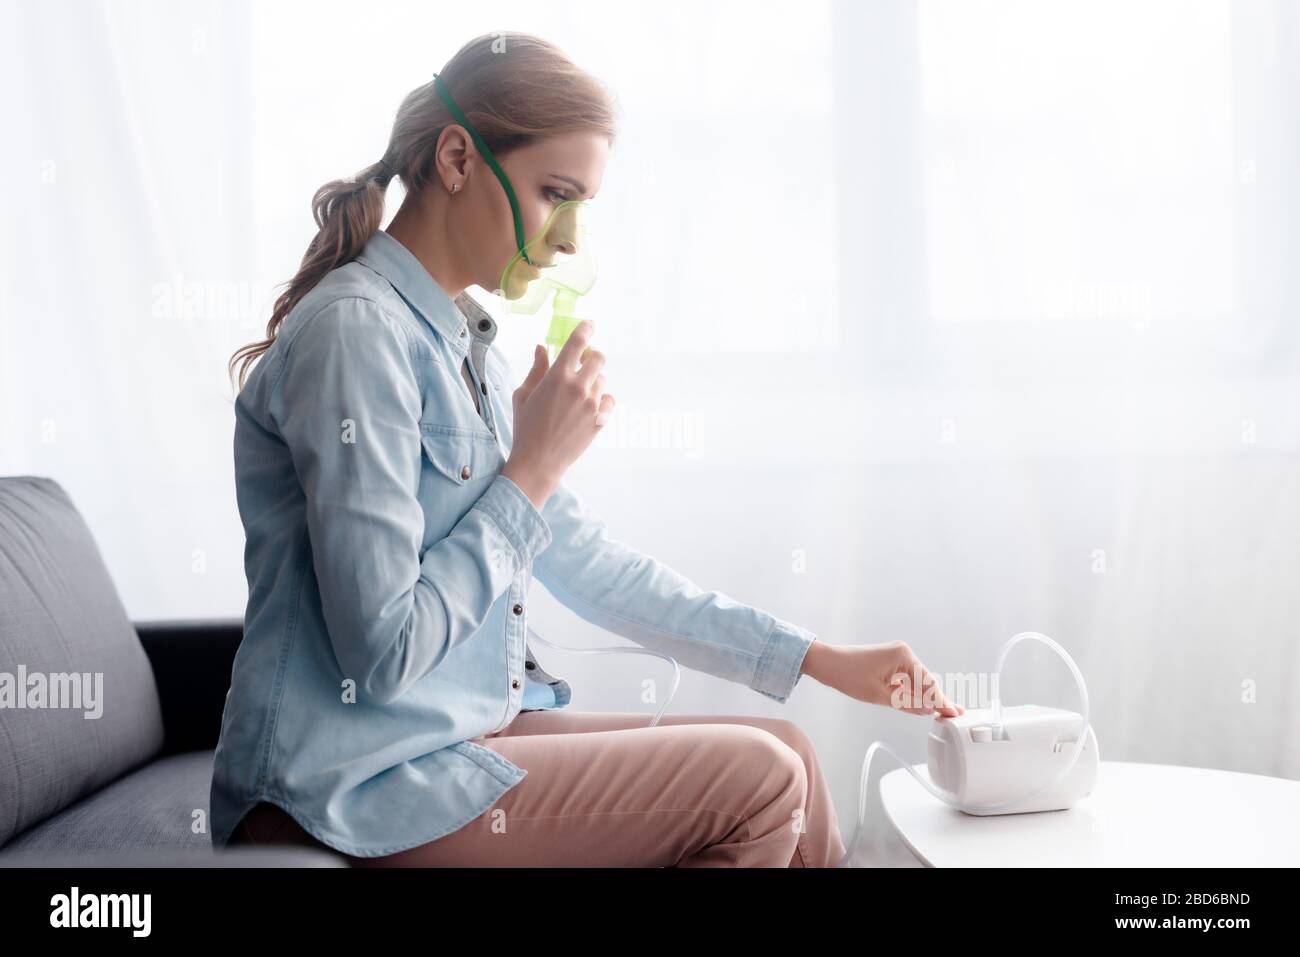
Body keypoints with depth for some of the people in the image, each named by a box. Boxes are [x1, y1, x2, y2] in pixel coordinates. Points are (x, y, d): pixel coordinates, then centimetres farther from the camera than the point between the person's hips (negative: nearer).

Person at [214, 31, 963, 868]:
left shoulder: (468, 346, 11)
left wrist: (827, 662, 12)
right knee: (758, 782, -11)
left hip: (475, 729, 9)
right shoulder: (356, 329, -18)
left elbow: (596, 570, 13)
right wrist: (534, 468, -16)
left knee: (788, 754, 4)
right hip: (357, 797, -9)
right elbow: (381, 653, -23)